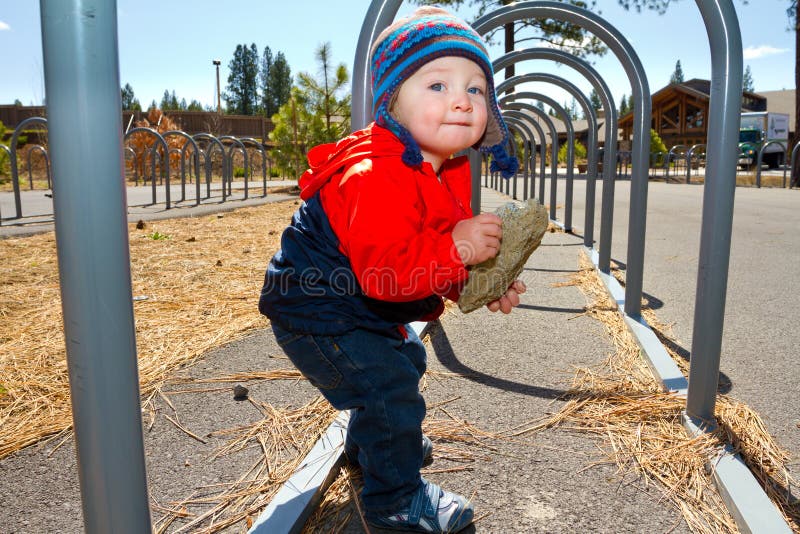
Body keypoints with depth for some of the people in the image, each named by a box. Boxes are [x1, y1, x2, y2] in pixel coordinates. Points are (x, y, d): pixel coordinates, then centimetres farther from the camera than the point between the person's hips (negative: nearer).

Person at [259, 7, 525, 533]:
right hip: (317, 313, -10)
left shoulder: (449, 173, 0)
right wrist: (457, 249, -42)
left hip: (366, 309, 11)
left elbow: (440, 252, 10)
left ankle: (372, 443, 53)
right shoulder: (376, 178, -34)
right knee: (390, 389, -12)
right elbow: (384, 270, -40)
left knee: (406, 360, 27)